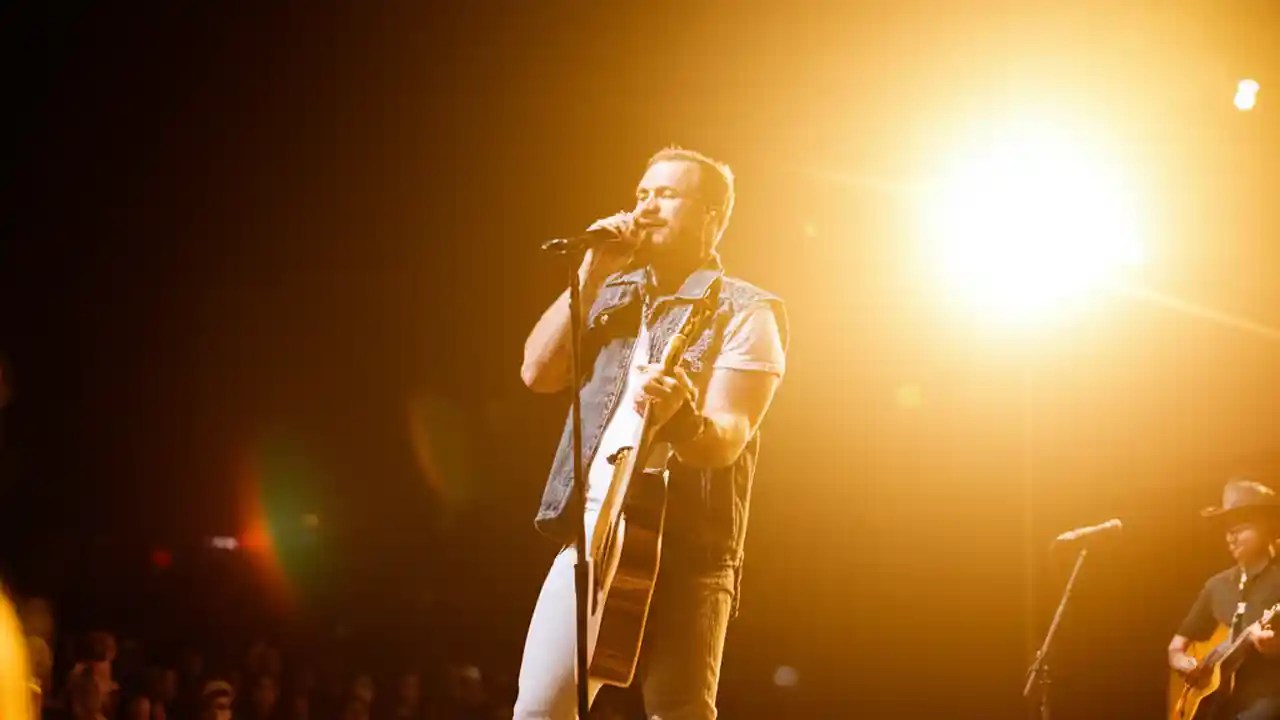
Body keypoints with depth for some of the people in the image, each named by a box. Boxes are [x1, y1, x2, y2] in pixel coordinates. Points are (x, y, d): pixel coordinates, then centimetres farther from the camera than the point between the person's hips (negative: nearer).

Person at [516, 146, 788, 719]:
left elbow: (728, 436, -12)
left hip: (684, 546, -5)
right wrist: (591, 274, 0)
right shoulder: (611, 295, 18)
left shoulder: (745, 312, 0)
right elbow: (537, 373, 5)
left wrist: (681, 417, -35)